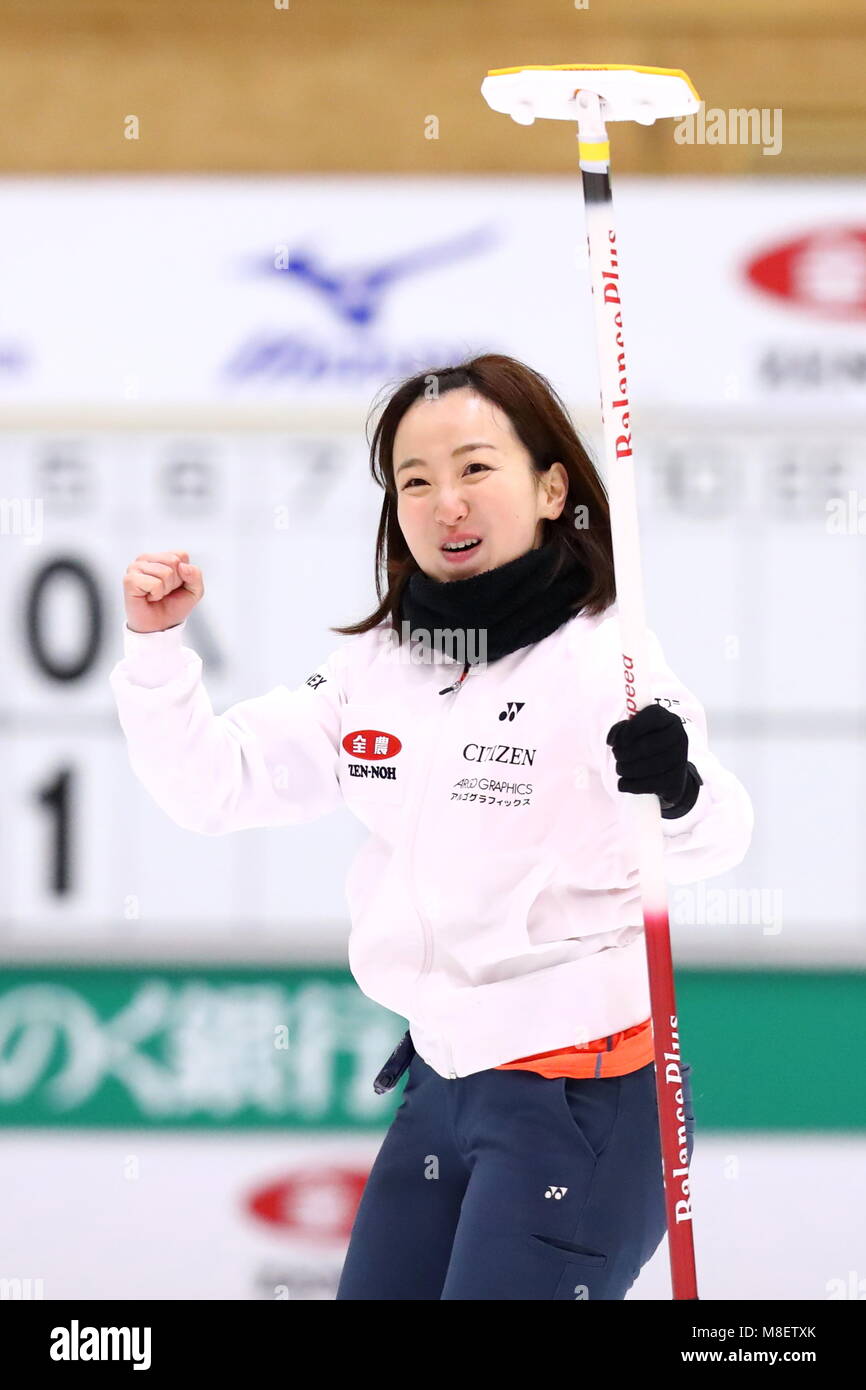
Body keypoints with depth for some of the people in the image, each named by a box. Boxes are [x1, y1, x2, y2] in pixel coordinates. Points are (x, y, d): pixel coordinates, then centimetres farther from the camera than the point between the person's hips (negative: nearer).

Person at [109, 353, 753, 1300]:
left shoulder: (600, 653, -14)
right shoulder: (375, 666, 5)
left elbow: (709, 845, -26)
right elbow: (214, 786, 11)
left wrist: (678, 791, -49)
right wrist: (154, 647, -4)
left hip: (579, 1096, -7)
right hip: (442, 1078, 7)